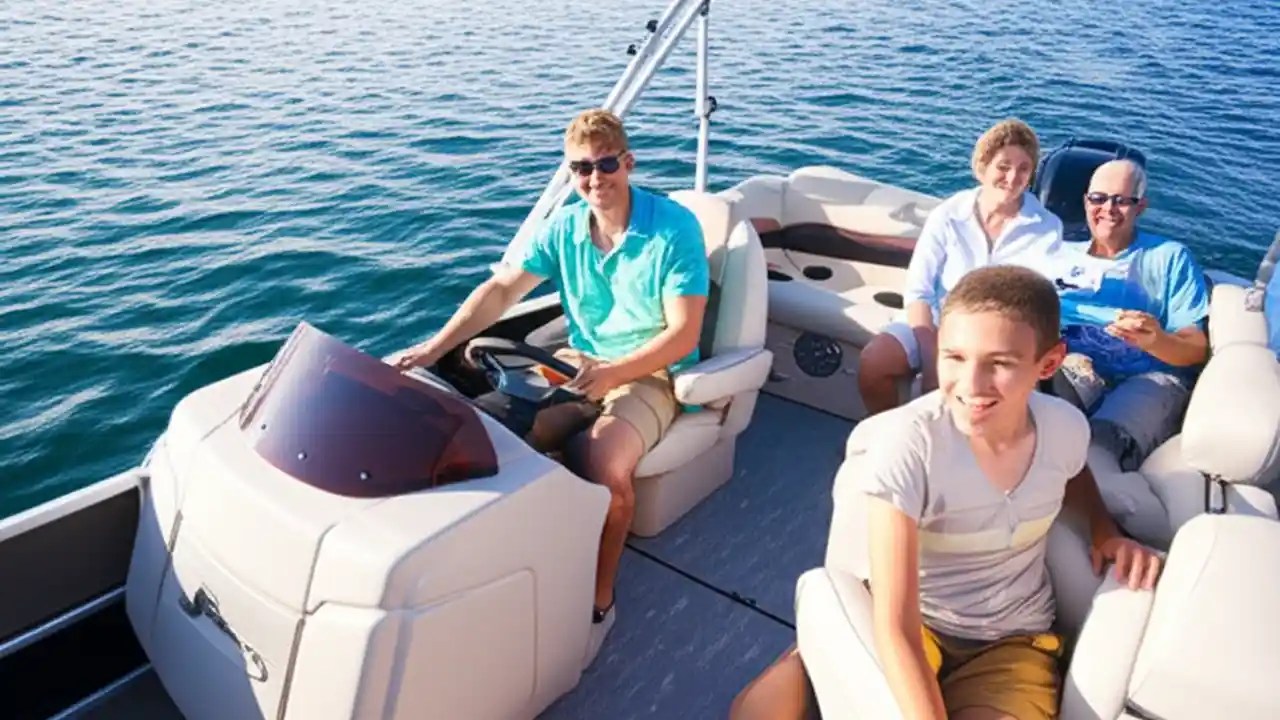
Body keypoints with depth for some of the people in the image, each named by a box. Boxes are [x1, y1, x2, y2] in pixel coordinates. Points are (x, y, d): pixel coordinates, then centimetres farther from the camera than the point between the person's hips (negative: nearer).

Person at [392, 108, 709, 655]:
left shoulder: (675, 227, -15)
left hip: (650, 374, -5)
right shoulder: (563, 226, 0)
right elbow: (500, 290, -2)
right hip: (578, 362, 5)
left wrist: (610, 374, -28)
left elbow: (682, 335, -18)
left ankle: (598, 601, -9)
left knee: (604, 464, -33)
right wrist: (434, 348, -15)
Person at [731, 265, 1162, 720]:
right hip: (911, 625, 0)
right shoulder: (905, 444, -29)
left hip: (1012, 642, 1)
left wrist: (1105, 531, 0)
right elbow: (895, 626, -29)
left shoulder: (1067, 428, -13)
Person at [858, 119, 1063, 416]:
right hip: (935, 323, 2)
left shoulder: (1048, 229, -2)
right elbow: (918, 290, -7)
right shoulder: (948, 215, -2)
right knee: (872, 364, -23)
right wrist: (931, 361, -20)